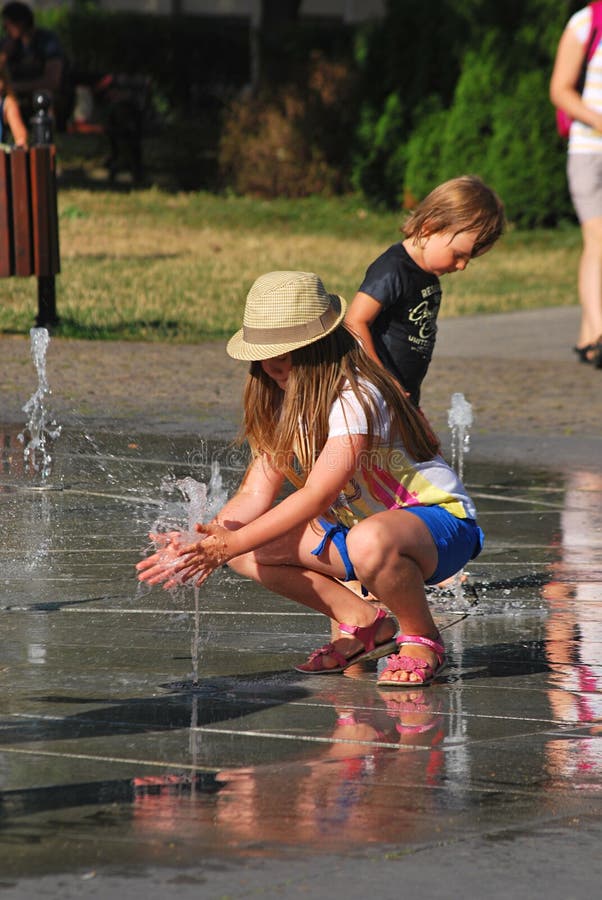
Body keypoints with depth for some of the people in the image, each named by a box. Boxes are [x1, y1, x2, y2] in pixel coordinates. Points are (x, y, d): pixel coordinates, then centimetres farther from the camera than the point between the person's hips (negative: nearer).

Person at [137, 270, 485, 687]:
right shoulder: (286, 405, 3)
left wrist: (231, 544, -35)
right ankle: (362, 622, 2)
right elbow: (257, 493, -4)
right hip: (360, 523, 9)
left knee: (369, 542, -44)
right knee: (249, 548, -6)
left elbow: (317, 496, -31)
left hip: (441, 521, -9)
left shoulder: (355, 399, -24)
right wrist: (201, 544, -22)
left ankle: (423, 638, -15)